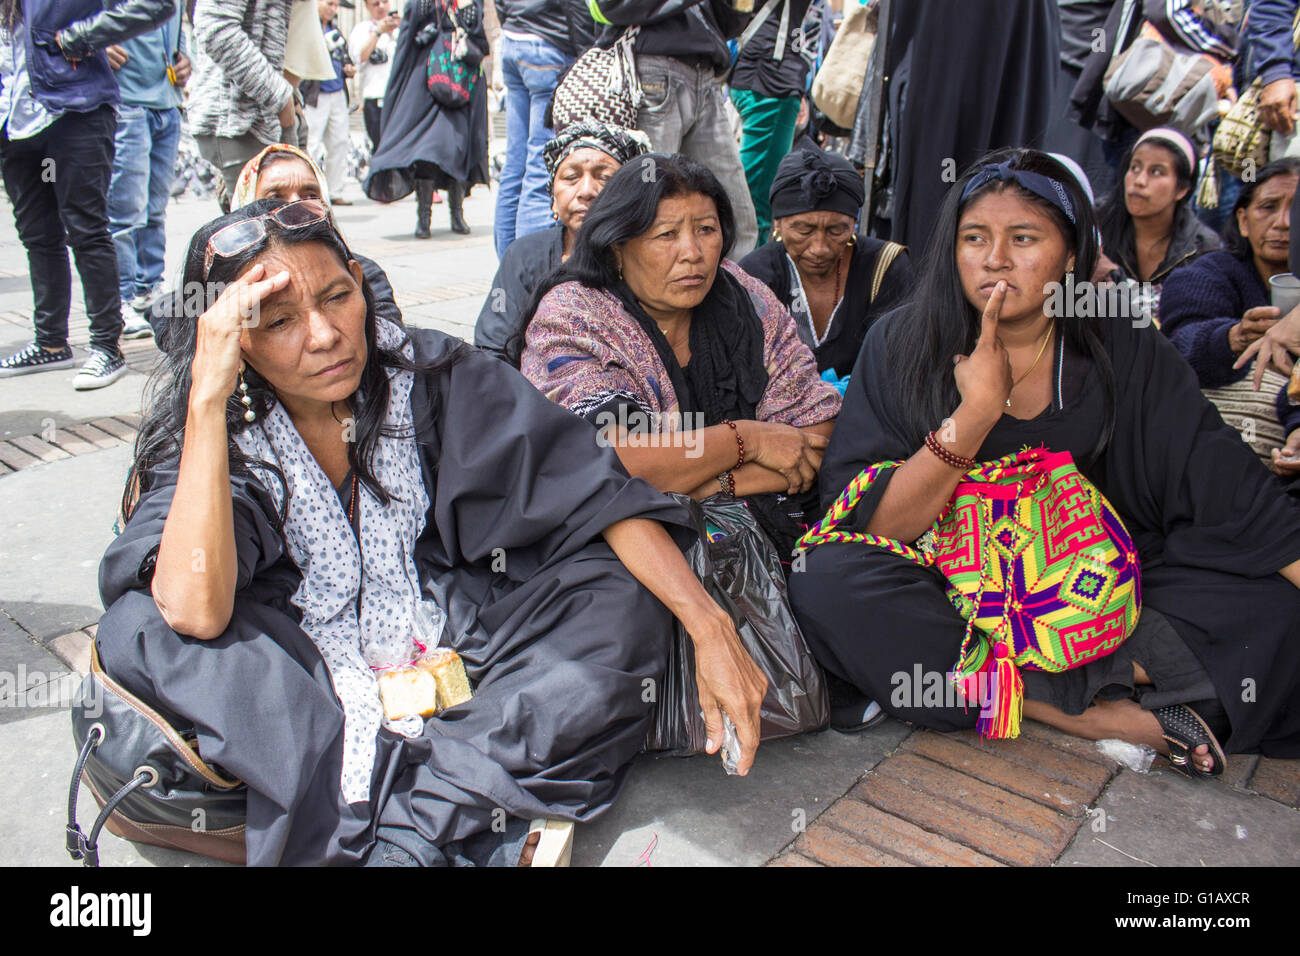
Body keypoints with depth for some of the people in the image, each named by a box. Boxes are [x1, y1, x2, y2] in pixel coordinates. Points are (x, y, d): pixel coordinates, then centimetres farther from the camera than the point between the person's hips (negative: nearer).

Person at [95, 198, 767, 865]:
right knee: (138, 627, -28)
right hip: (298, 685, 0)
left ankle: (403, 830, -29)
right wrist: (208, 393, -31)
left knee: (621, 595, -21)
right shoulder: (207, 434, -10)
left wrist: (709, 627, -26)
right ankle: (487, 793, -31)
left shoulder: (428, 372, -9)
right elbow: (195, 611, -29)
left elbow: (595, 488, -16)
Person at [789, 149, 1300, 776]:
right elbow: (863, 525, -15)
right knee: (827, 580, -31)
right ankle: (1109, 714, -24)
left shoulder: (1127, 355, -3)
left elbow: (1236, 496, -8)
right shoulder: (903, 344, -8)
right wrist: (977, 411, -22)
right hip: (940, 594, -1)